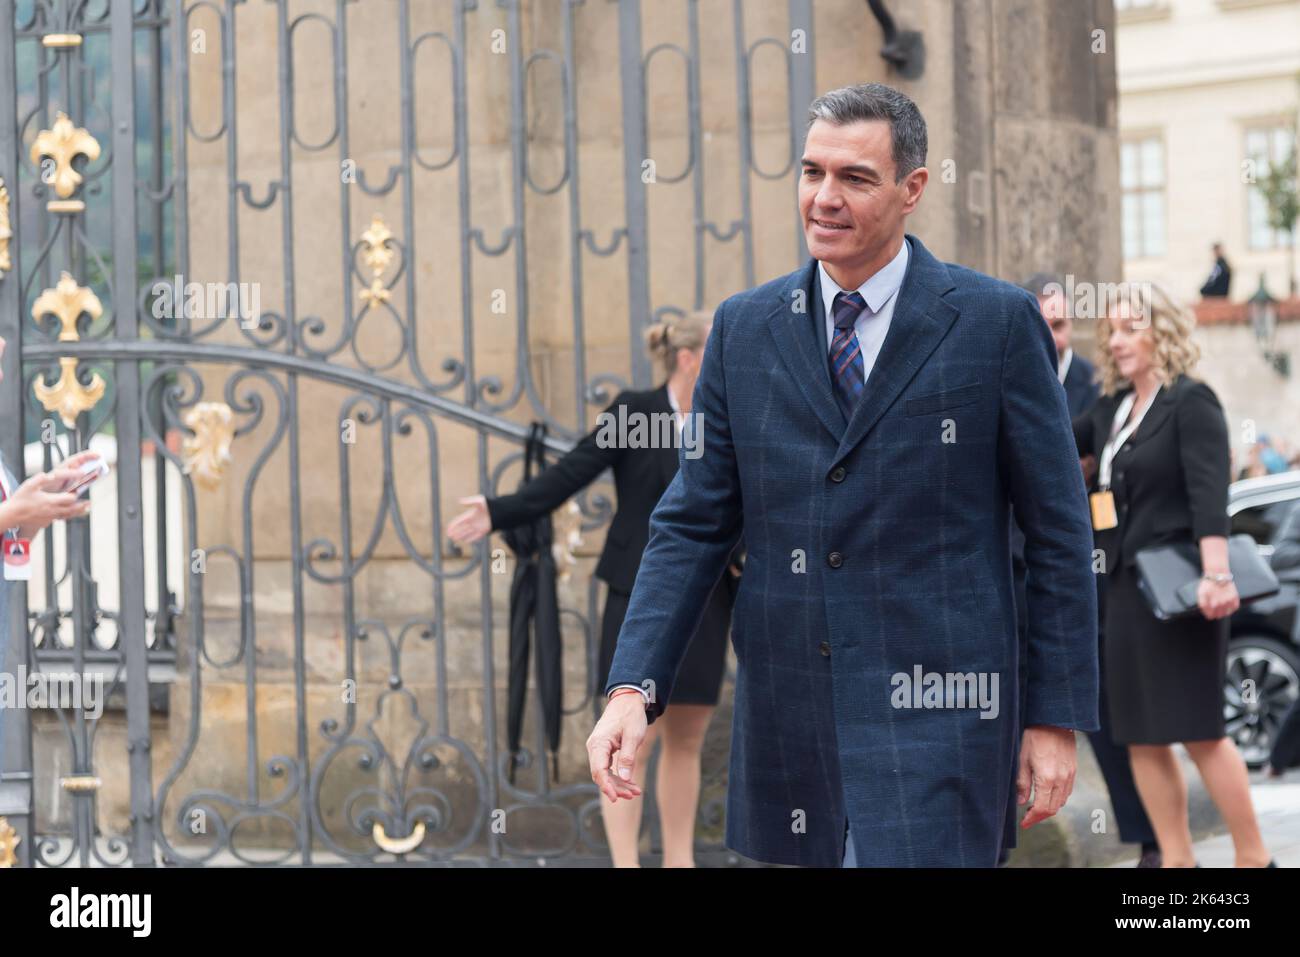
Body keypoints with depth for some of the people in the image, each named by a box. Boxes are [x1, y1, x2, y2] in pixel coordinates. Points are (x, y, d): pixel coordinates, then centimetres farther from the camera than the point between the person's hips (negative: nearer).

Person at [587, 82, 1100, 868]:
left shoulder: (996, 322, -2)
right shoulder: (744, 328, 8)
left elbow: (1059, 532, 0)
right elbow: (693, 523, 8)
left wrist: (1057, 718, -3)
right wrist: (634, 688, -4)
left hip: (936, 711, -4)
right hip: (786, 718, 4)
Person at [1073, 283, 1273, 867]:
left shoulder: (1190, 401, -9)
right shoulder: (1113, 408, 14)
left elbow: (1209, 492, -20)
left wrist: (1216, 575, -31)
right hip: (1126, 587, 8)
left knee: (1199, 730, -9)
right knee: (1140, 735, 6)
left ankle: (1253, 858, -2)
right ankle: (1176, 859, 11)